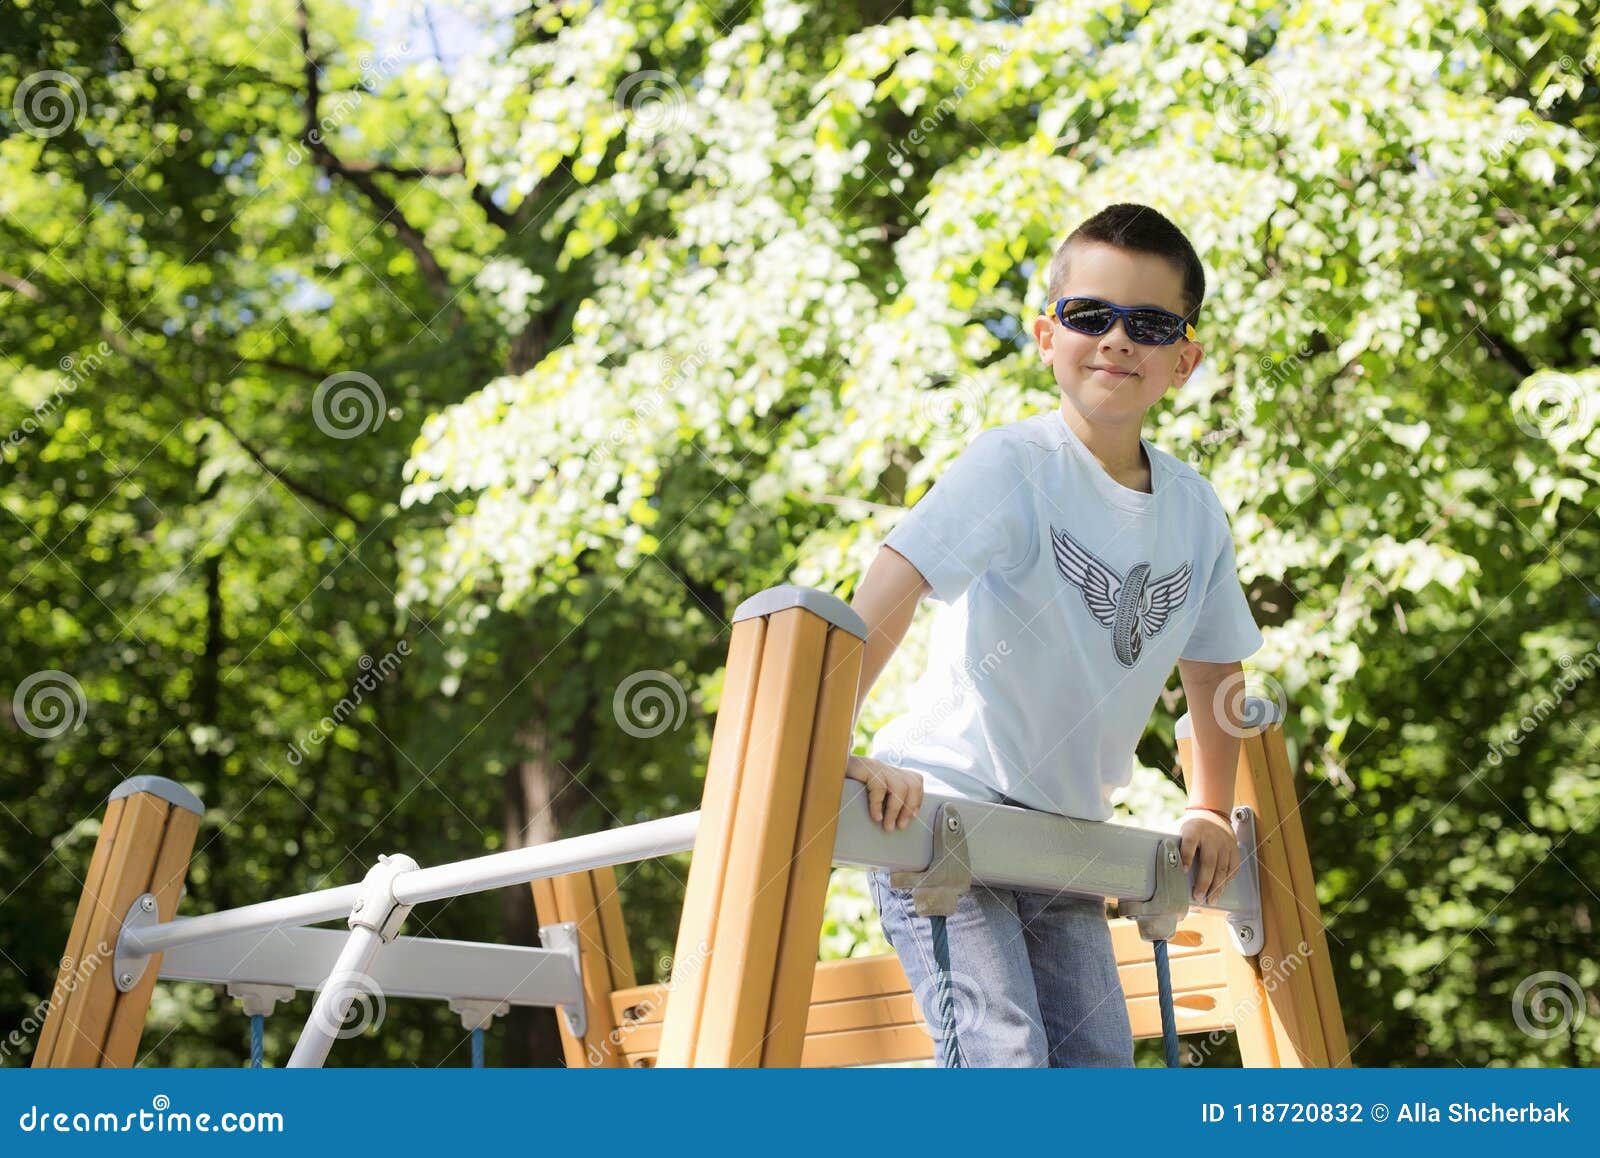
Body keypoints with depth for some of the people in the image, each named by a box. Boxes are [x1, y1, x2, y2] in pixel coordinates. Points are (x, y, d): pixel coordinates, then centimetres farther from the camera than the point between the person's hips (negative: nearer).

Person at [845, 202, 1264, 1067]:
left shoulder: (1197, 510, 3)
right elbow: (883, 597, -27)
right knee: (1003, 1057, -16)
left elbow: (1214, 663, 19)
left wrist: (1209, 809, 19)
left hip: (1063, 839, 7)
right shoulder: (1011, 465, -16)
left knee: (1100, 1064, 8)